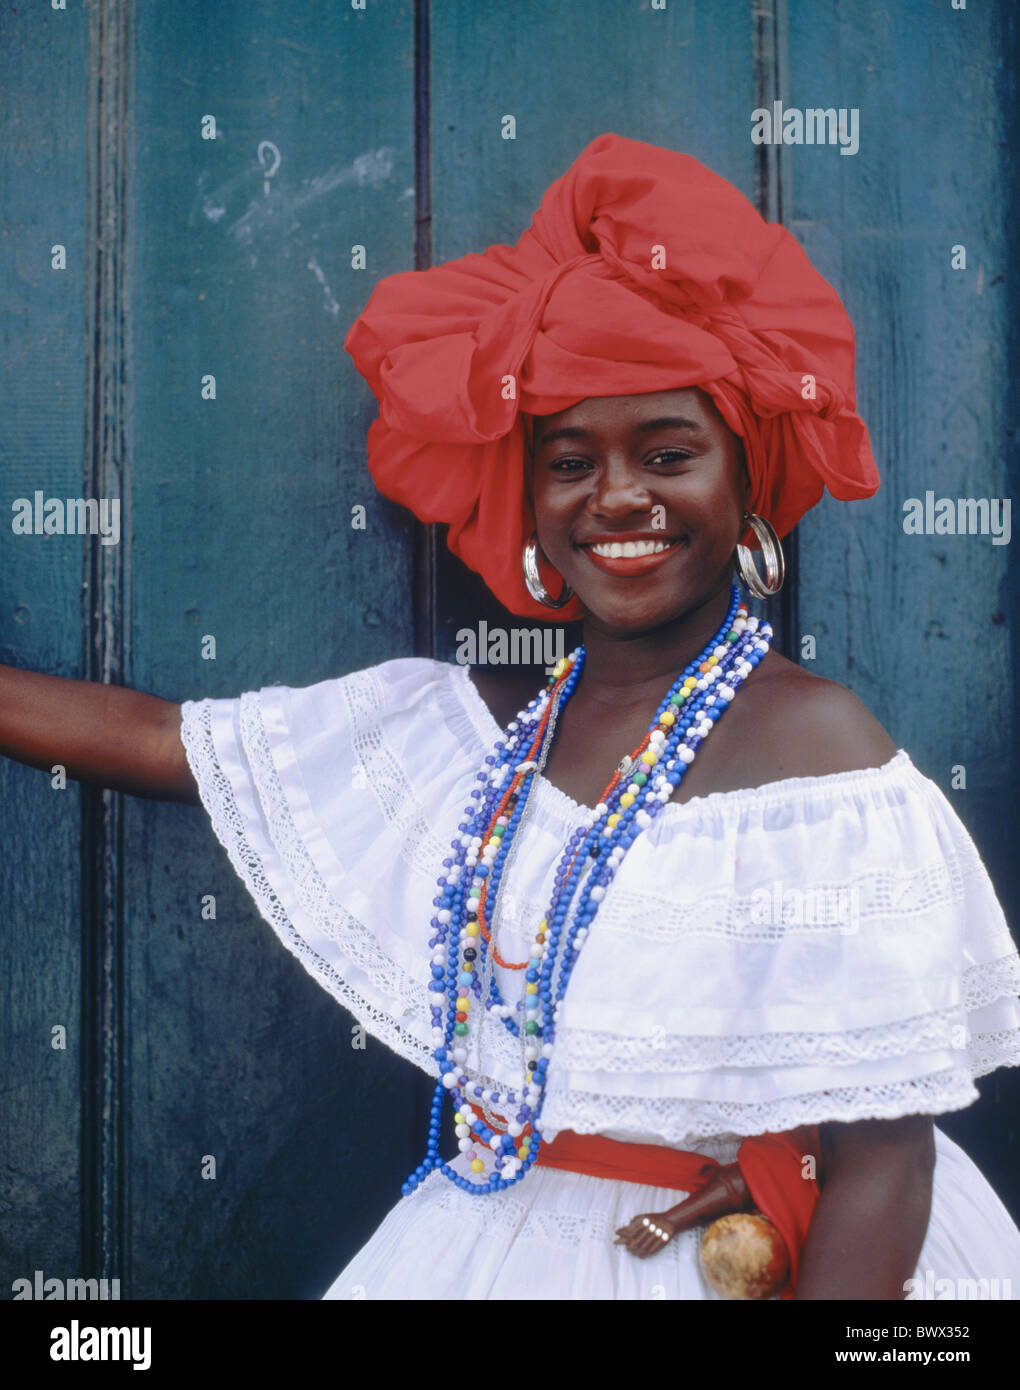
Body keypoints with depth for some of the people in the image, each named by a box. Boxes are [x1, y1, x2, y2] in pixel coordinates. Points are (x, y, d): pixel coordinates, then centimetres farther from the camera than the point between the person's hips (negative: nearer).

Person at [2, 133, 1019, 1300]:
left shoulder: (813, 747, -17)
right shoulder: (482, 729, 0)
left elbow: (881, 1154, -18)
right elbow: (163, 740, 6)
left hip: (720, 1259, -5)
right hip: (480, 1240, 5)